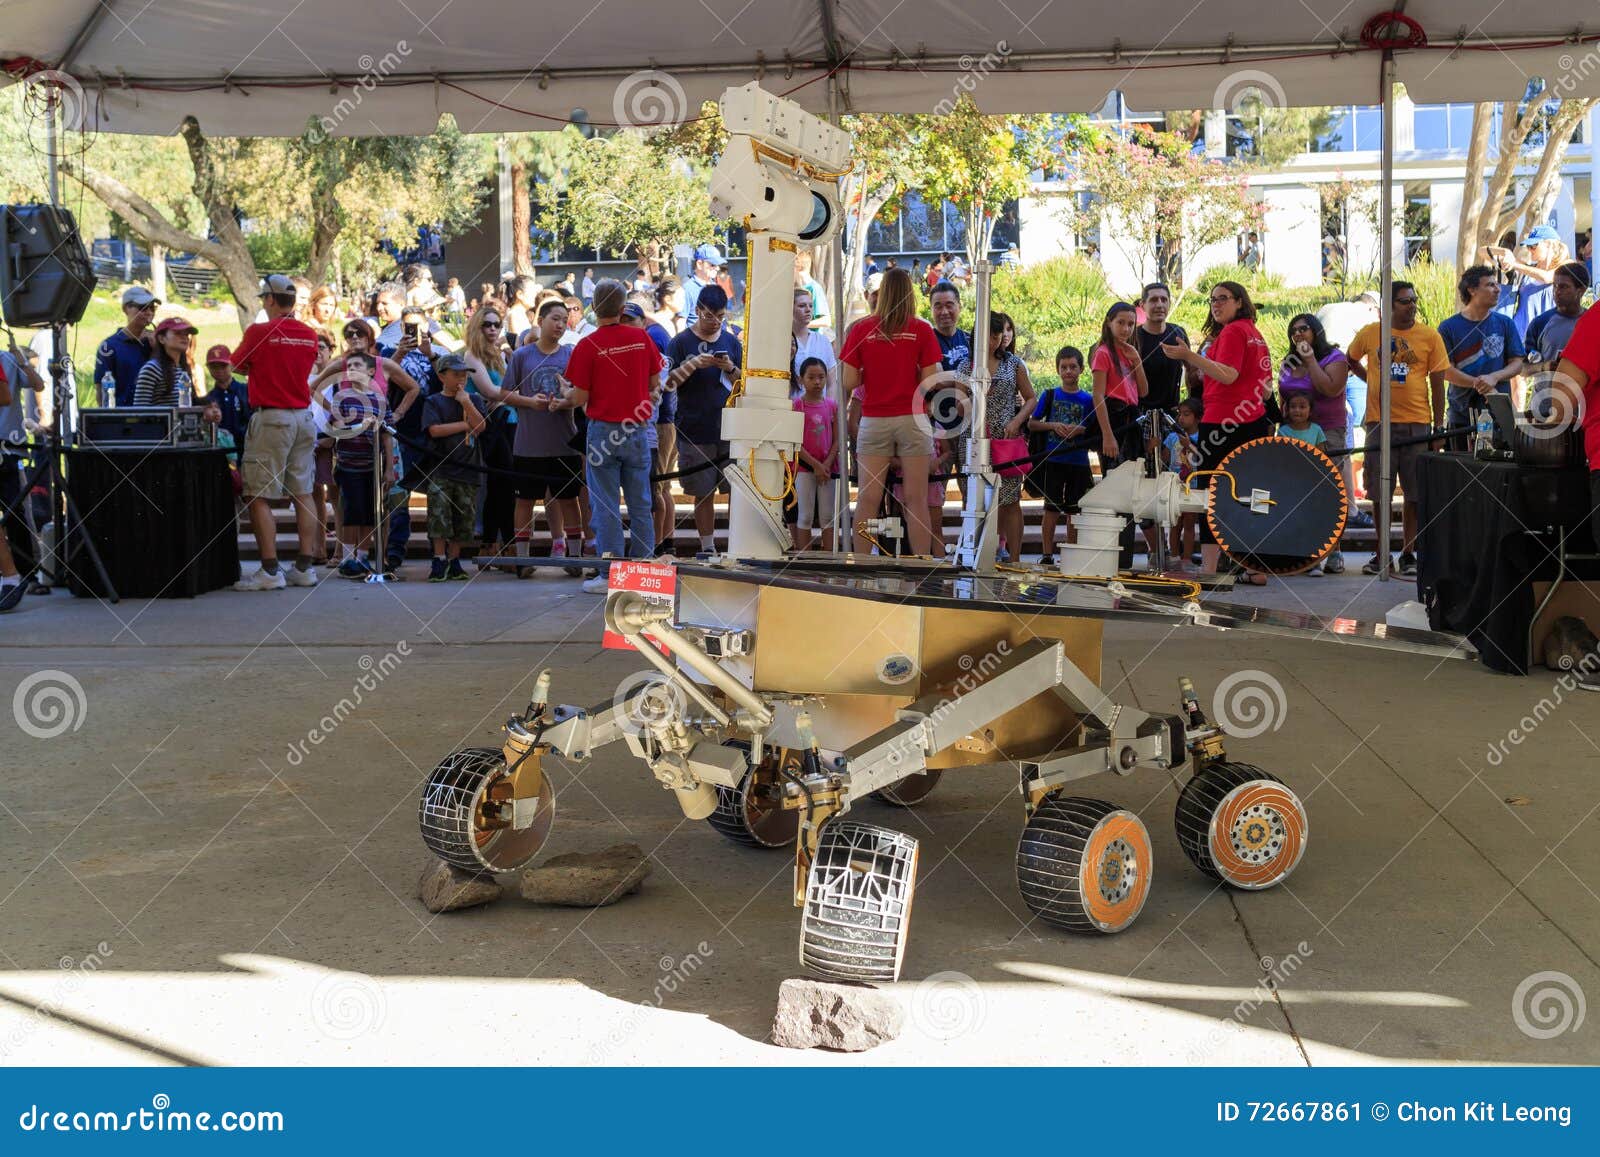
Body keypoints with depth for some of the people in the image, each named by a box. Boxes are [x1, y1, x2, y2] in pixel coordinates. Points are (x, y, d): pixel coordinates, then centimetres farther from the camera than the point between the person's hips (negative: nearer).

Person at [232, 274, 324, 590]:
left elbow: (236, 365, 5)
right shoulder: (310, 335, 6)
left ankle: (270, 570, -5)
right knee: (303, 495, 8)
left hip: (271, 419, -6)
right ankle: (305, 568, 10)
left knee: (258, 497, -1)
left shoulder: (259, 332, -8)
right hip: (304, 418, 6)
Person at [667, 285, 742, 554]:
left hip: (730, 430, 2)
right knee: (704, 494, 3)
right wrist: (693, 364, -17)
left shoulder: (732, 342, 12)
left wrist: (731, 369, -9)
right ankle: (708, 549, 10)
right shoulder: (681, 343, 3)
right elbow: (667, 382, -4)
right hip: (695, 433, -2)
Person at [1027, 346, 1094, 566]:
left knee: (1073, 510, 6)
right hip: (1053, 460, -1)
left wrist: (1080, 430, -14)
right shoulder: (1050, 395, 5)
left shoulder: (1088, 399, 5)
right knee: (1052, 508, 1)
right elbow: (1032, 423, 5)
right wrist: (1054, 426, -11)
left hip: (1078, 462, 1)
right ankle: (1047, 554, 5)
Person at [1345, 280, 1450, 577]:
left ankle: (1408, 553, 11)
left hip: (1417, 423, -1)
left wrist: (1438, 427, -1)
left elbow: (1437, 384, 2)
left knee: (1415, 494, 2)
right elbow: (1351, 360, 23)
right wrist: (1372, 380, 8)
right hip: (1379, 422, 1)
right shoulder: (1369, 334, 3)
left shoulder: (1430, 336, 1)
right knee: (1380, 493, 6)